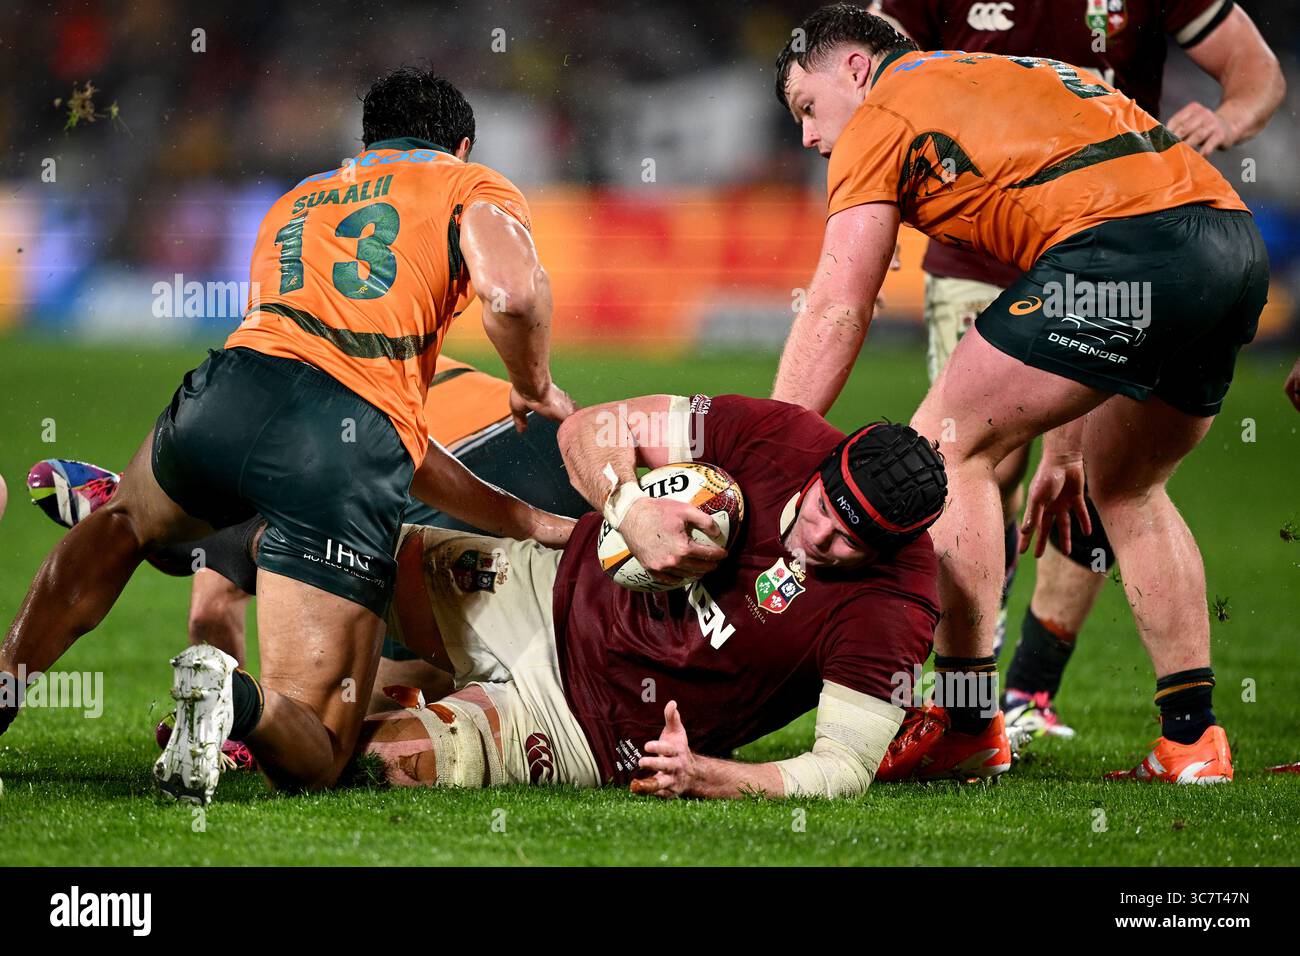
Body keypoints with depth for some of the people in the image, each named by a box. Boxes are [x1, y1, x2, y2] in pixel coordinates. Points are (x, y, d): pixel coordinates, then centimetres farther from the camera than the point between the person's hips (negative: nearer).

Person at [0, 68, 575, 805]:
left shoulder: (293, 204, 36)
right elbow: (513, 293, -5)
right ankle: (238, 702, -31)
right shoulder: (473, 186, 20)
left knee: (125, 522, 41)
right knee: (314, 757, 3)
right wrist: (536, 389, 17)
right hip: (357, 449, -4)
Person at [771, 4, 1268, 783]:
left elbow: (838, 311, 3)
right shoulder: (1008, 78, 35)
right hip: (1240, 246, 9)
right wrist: (1064, 447, 36)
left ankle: (967, 725, 1)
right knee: (1128, 490, 25)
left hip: (1129, 244, -9)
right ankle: (1192, 735, 18)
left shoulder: (880, 117, 11)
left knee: (947, 446, 4)